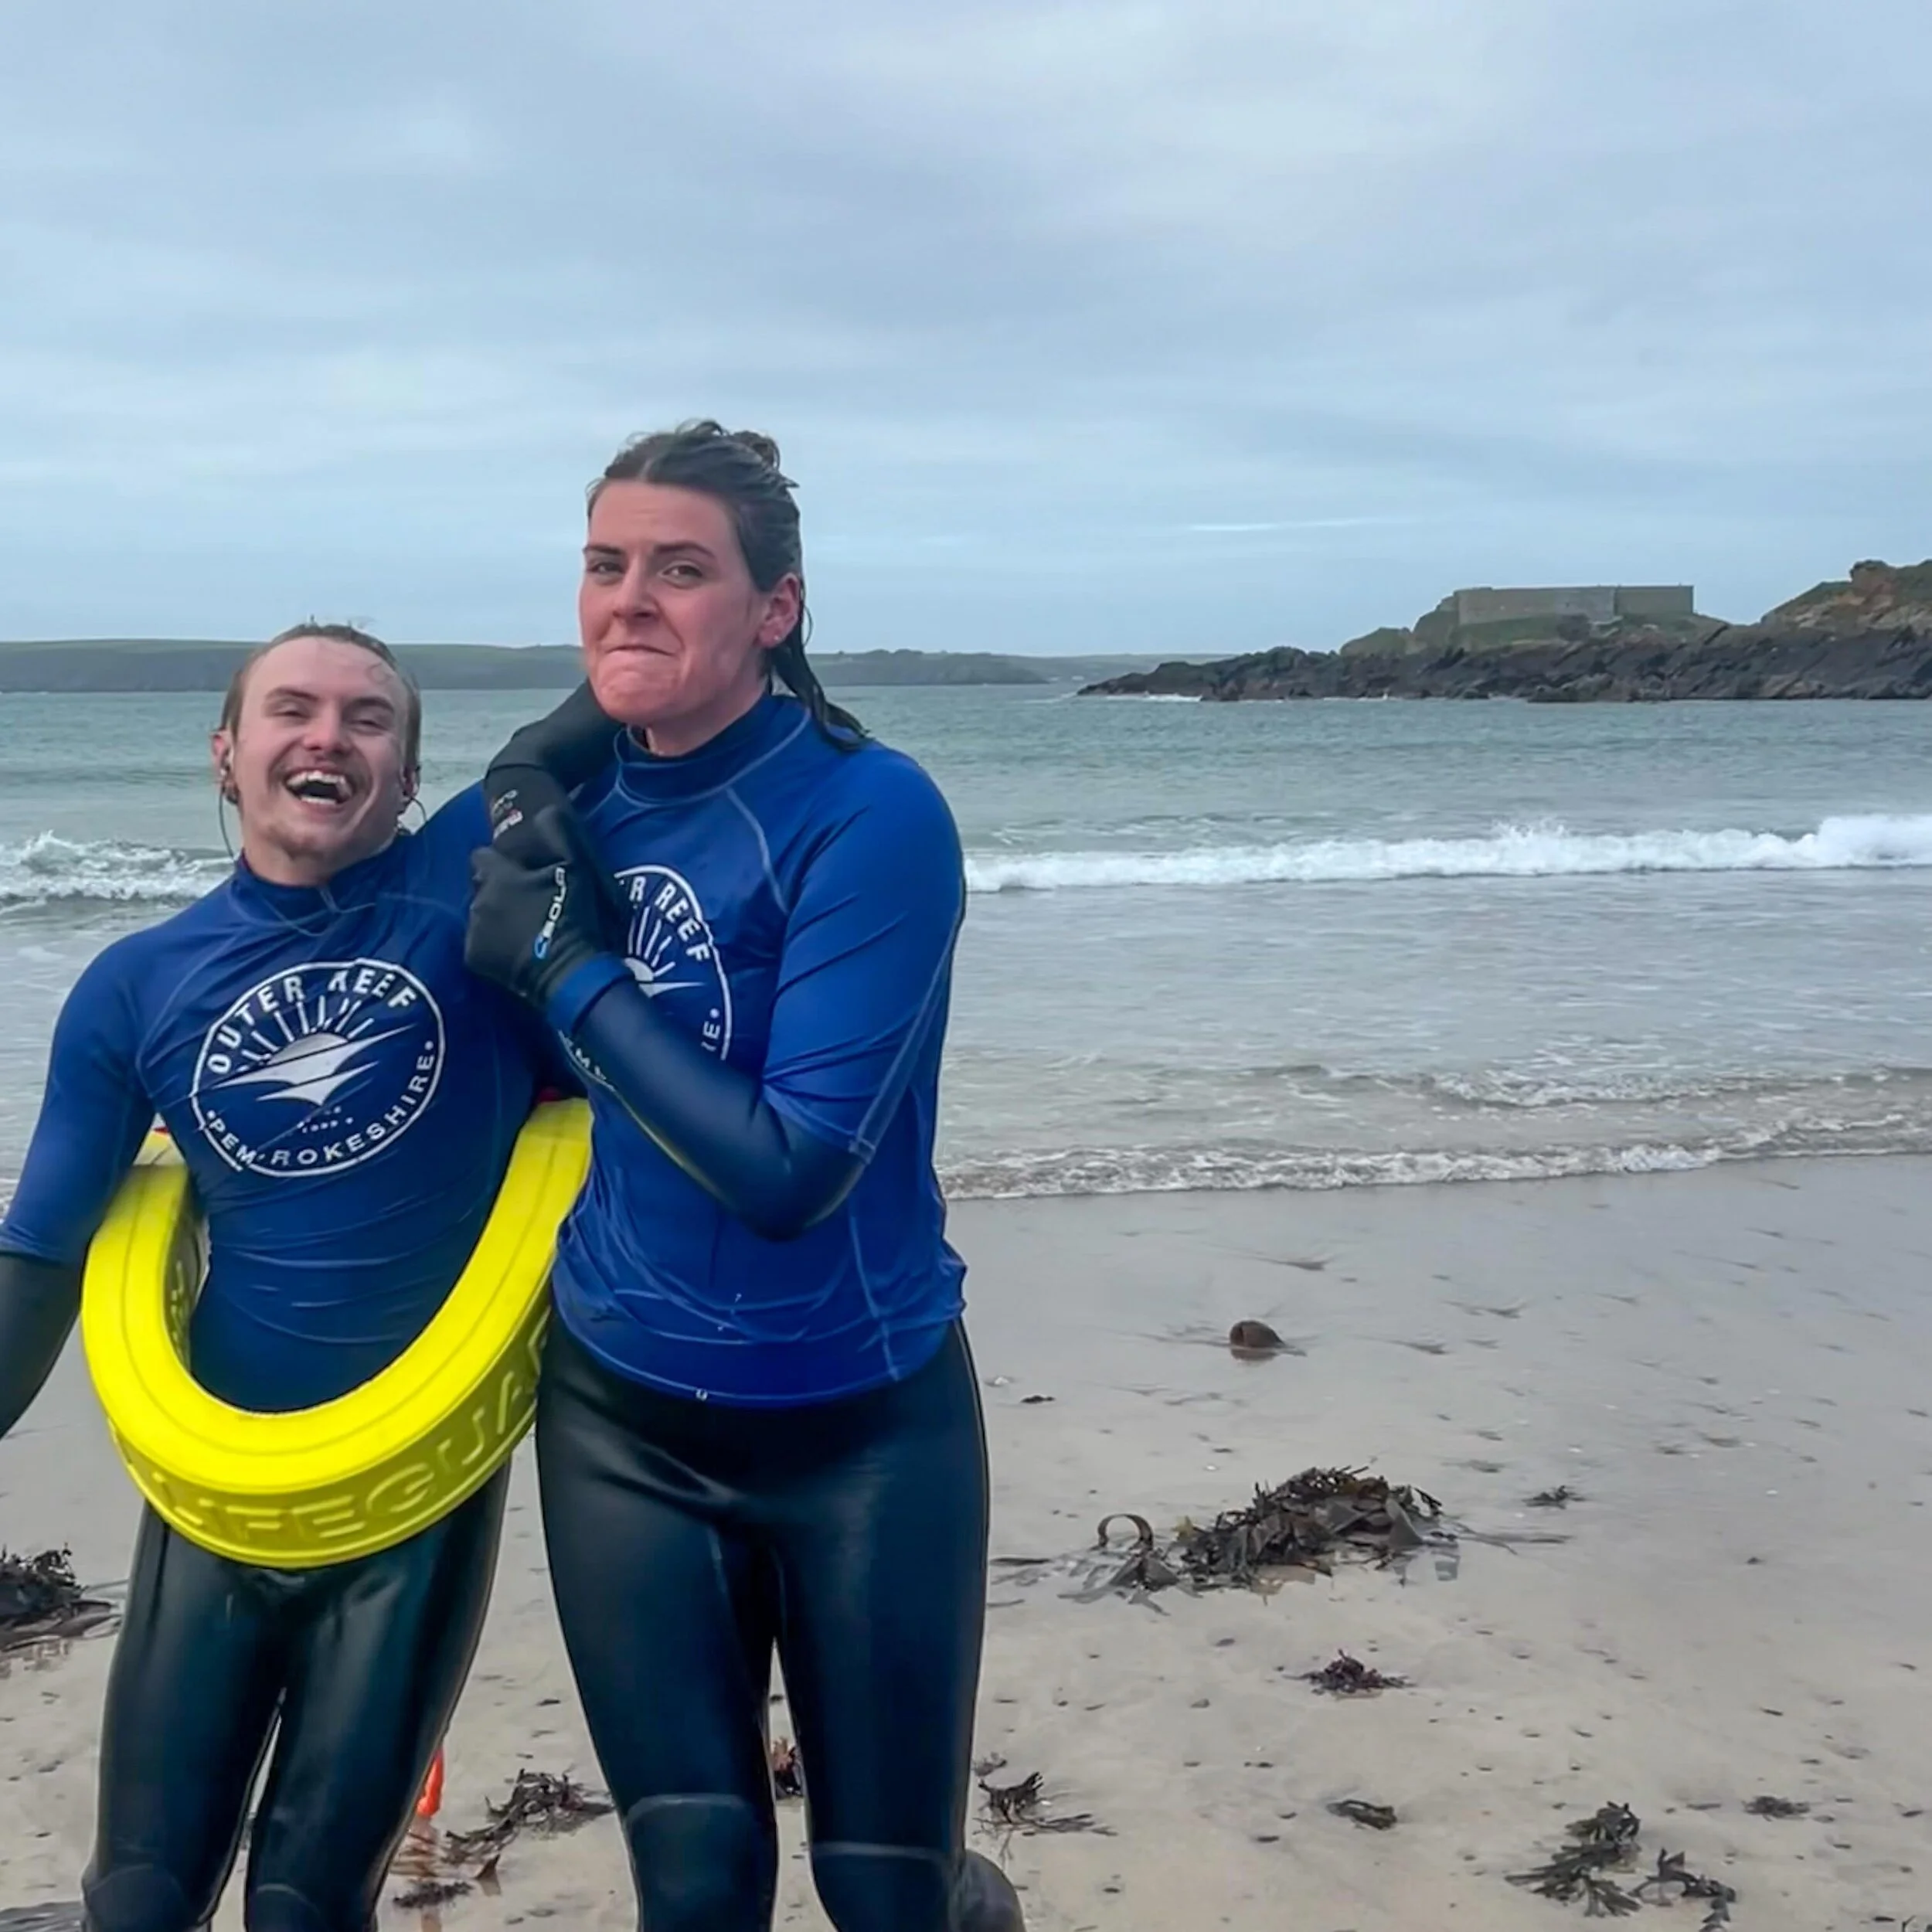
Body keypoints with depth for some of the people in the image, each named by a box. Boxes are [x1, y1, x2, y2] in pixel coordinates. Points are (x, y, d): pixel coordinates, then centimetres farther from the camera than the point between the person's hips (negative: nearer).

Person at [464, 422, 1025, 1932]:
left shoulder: (870, 815, -20)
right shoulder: (583, 781, -2)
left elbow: (794, 1170, -25)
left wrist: (569, 966, -20)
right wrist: (524, 831, -7)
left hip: (858, 1425, -4)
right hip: (620, 1413, 4)